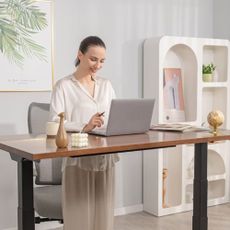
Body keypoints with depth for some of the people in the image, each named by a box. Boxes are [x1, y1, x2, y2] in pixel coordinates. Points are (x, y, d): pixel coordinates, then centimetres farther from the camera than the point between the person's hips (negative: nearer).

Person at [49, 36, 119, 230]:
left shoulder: (106, 85, 14)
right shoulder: (64, 86, -5)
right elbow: (55, 124, -15)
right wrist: (84, 127, -30)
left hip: (105, 159, 5)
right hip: (78, 160, -5)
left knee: (103, 214, 10)